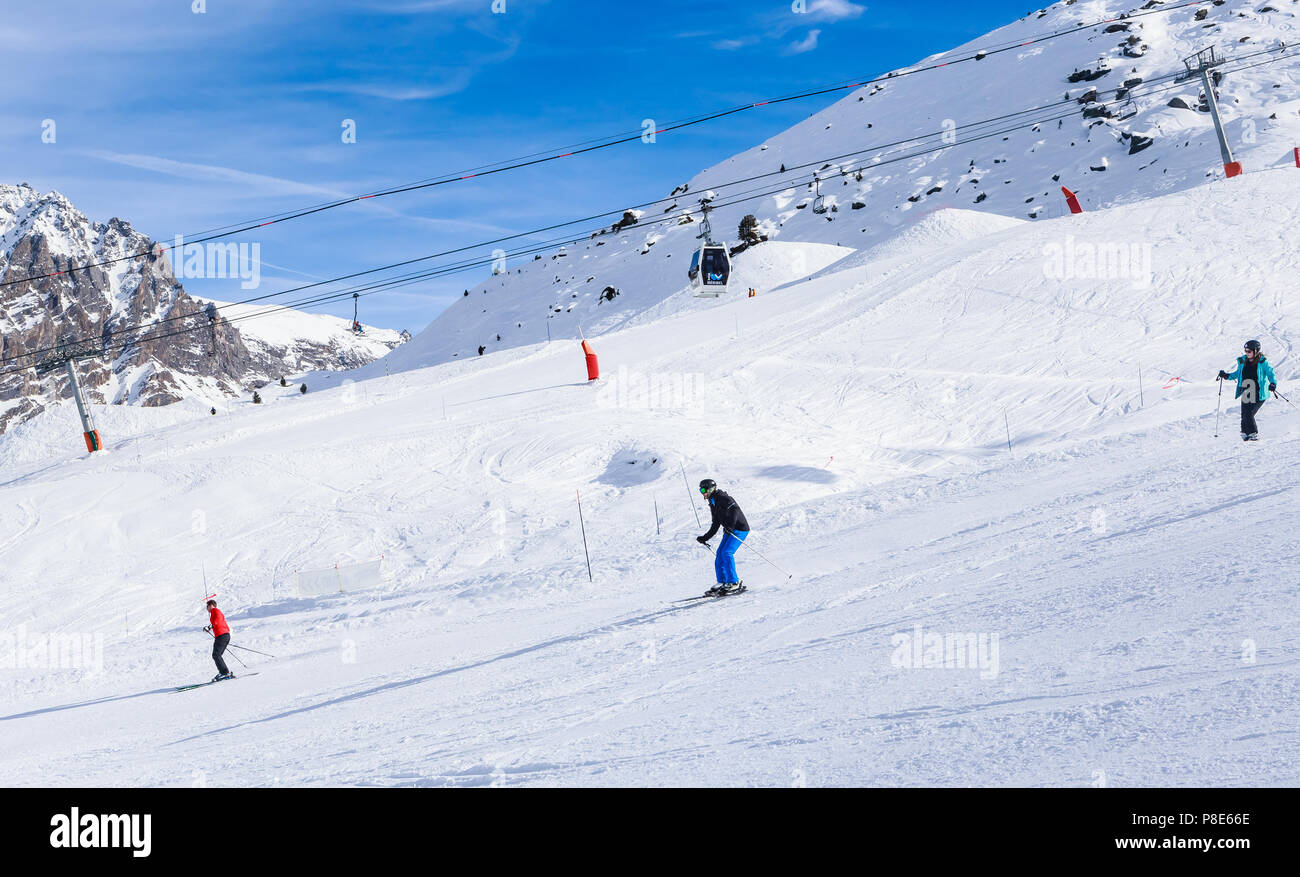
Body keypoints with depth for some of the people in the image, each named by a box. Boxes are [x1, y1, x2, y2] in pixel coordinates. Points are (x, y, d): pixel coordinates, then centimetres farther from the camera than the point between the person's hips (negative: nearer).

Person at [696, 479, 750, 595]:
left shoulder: (721, 497, -13)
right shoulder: (713, 503, 16)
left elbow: (735, 509, -27)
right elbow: (715, 525, 23)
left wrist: (730, 525, -38)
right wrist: (705, 538, 18)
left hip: (739, 529, -10)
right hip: (730, 531, 10)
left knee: (726, 553, -20)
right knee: (719, 555, 3)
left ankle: (734, 582, -17)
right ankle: (722, 583, 8)